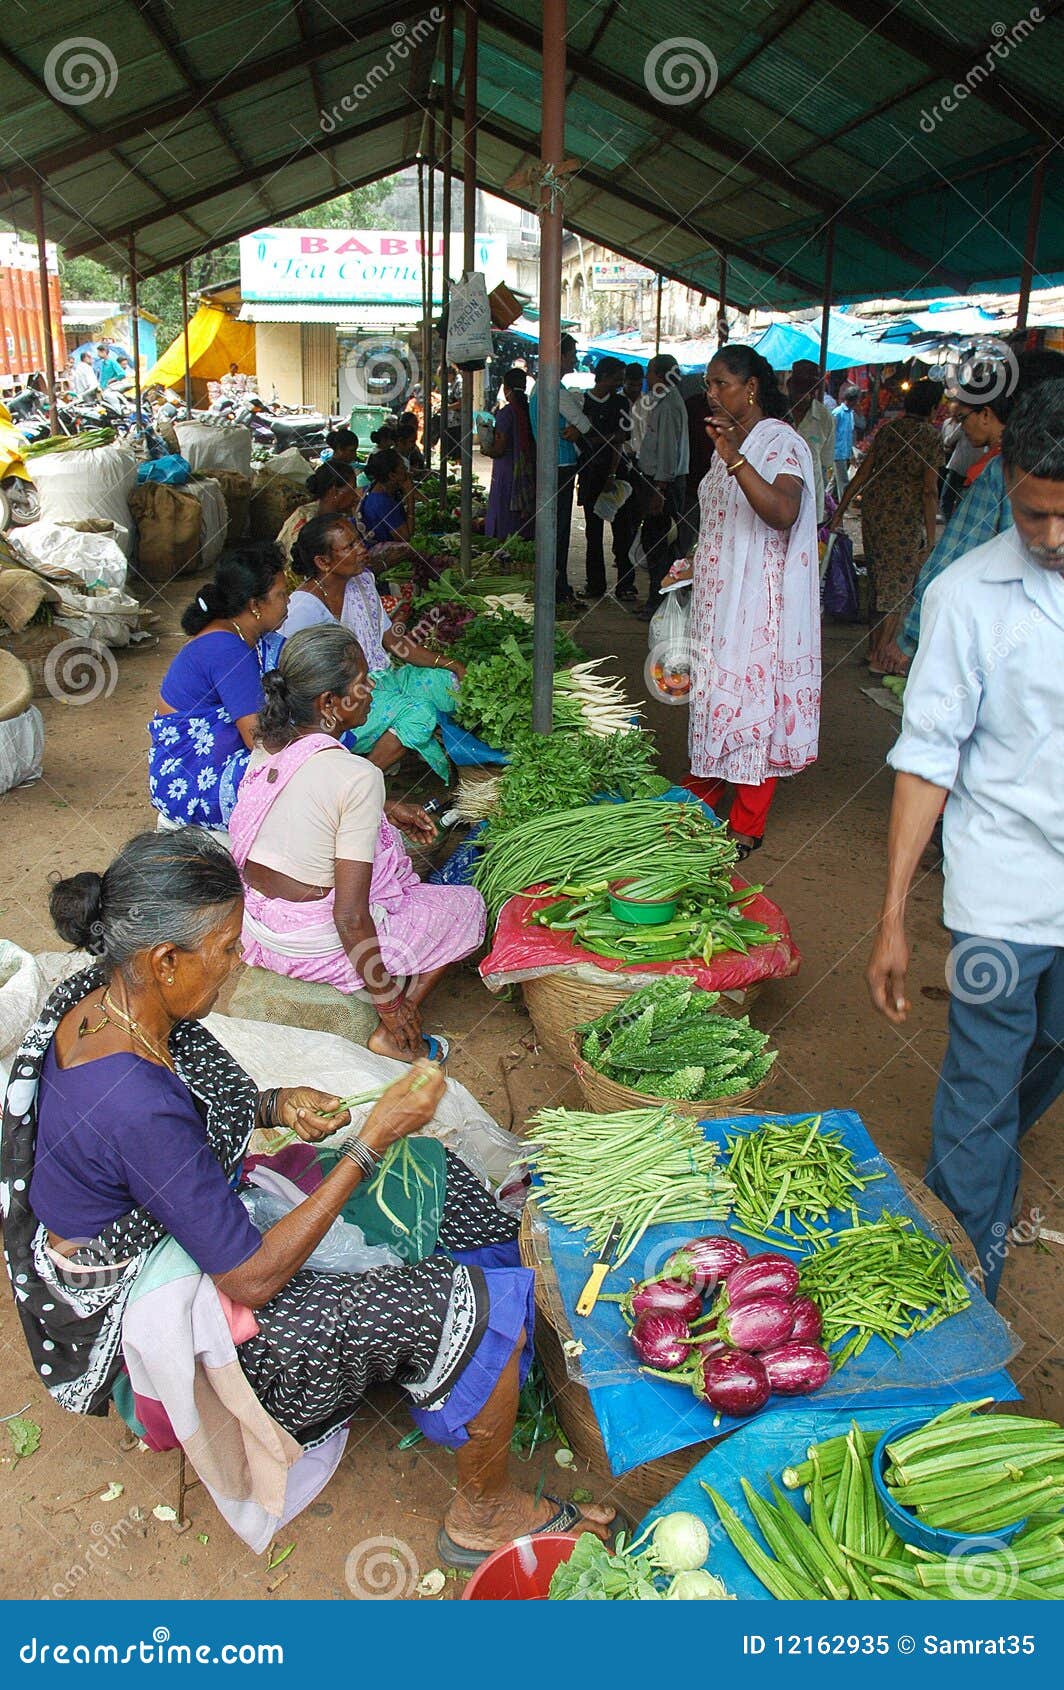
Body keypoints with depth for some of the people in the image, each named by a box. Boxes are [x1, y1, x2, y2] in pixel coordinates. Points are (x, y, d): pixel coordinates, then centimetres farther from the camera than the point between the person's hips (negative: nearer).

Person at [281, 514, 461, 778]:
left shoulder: (362, 580, 5)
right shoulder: (304, 608, -20)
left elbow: (393, 640, 10)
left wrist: (451, 665, 2)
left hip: (378, 680, 9)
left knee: (451, 682, -4)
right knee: (418, 710, -27)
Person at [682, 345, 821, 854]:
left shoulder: (782, 443, -12)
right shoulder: (729, 442, 16)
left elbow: (783, 513, -31)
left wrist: (735, 459, -38)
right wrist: (692, 564, 15)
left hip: (760, 600, -8)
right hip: (718, 596, 9)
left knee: (752, 700, -4)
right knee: (714, 696, 13)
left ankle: (747, 827, 4)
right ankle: (700, 798, 26)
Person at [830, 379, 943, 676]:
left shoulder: (887, 429, 9)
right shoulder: (930, 436, -7)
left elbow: (863, 473, 8)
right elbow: (929, 490, -12)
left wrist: (841, 511, 12)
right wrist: (931, 535, -9)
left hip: (873, 506, 6)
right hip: (905, 515, -6)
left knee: (877, 579, 17)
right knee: (899, 584, 2)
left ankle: (876, 647, 27)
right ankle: (882, 656, 2)